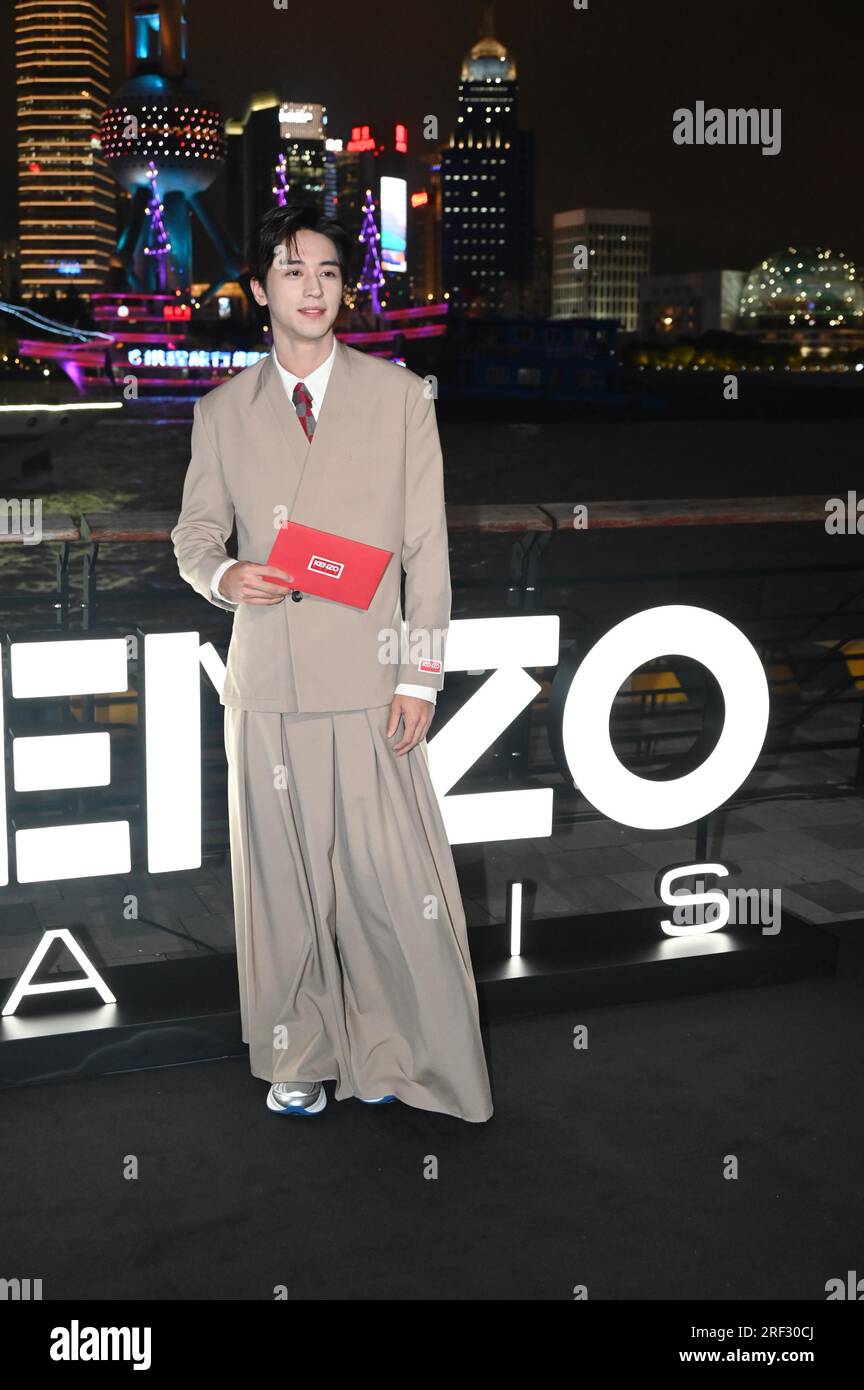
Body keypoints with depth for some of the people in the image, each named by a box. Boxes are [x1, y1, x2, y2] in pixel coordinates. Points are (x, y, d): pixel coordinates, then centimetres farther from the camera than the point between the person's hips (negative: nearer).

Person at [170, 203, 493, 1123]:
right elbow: (194, 531, 15)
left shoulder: (398, 396, 5)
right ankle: (299, 1058, 22)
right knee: (280, 877, 6)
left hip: (369, 680, -1)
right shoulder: (222, 414, 10)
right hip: (267, 681, 2)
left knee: (390, 875, -3)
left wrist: (422, 673, -4)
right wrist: (224, 576, -10)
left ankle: (389, 1051, 16)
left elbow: (426, 543, 3)